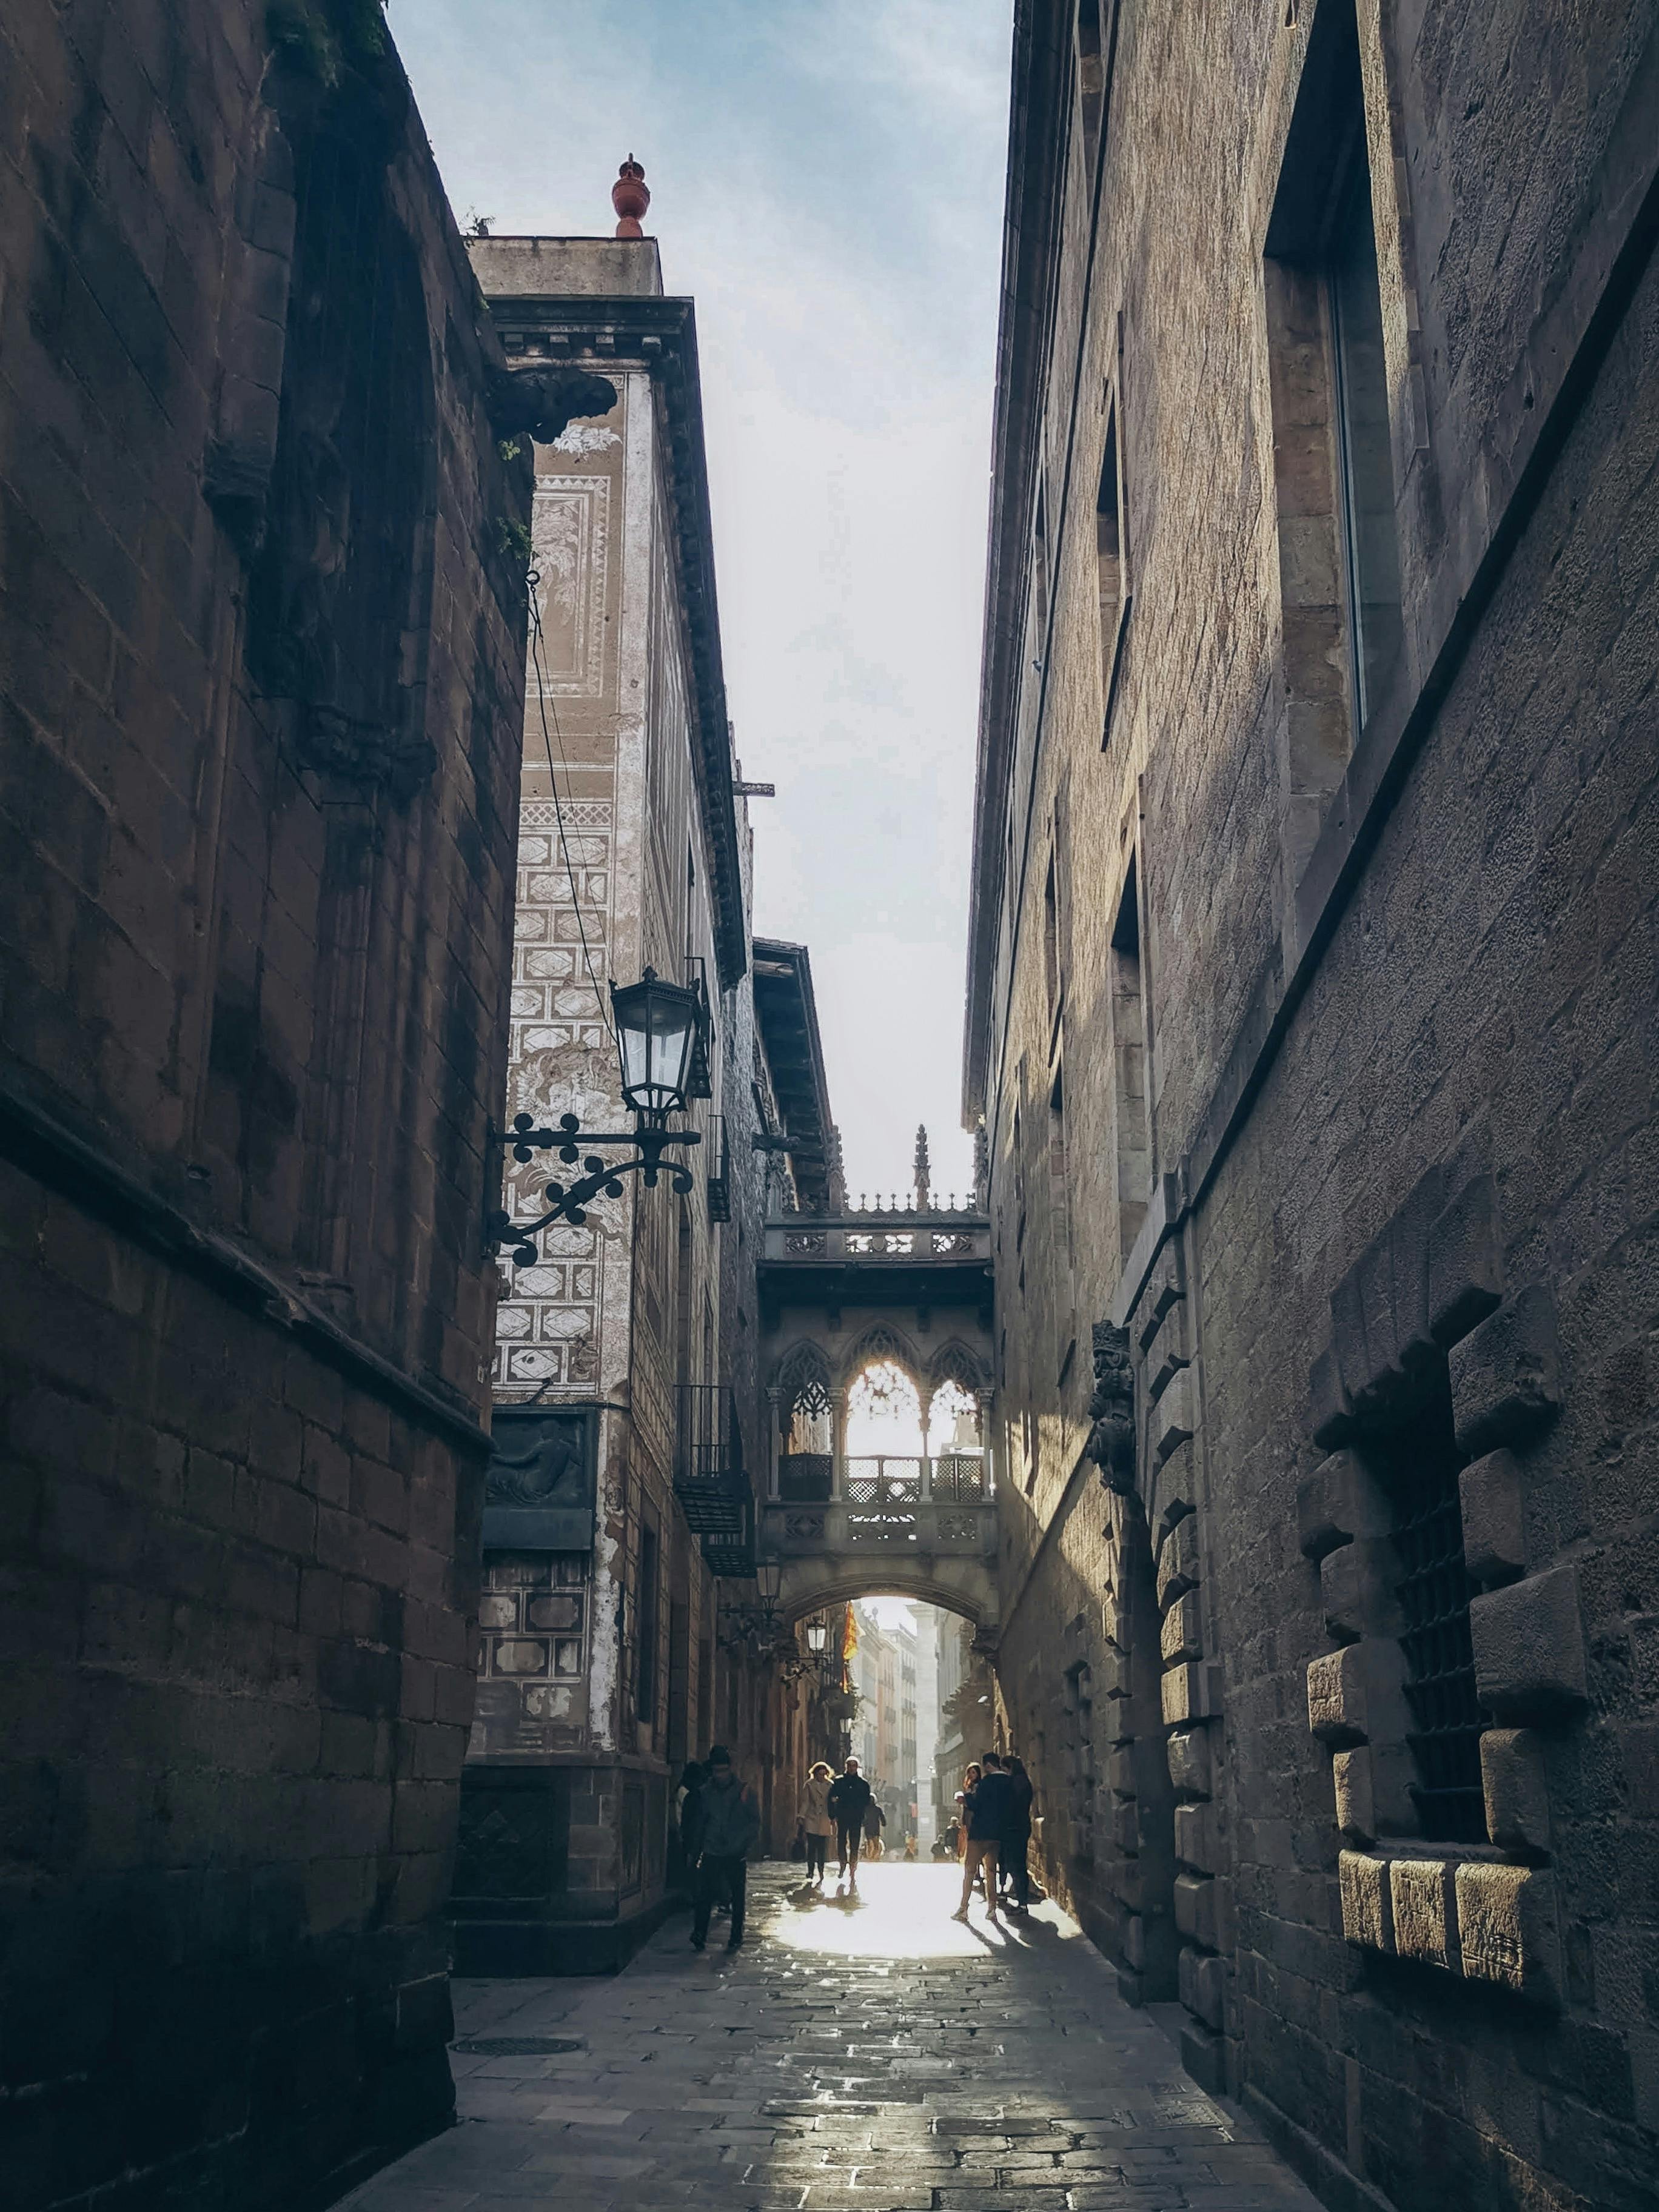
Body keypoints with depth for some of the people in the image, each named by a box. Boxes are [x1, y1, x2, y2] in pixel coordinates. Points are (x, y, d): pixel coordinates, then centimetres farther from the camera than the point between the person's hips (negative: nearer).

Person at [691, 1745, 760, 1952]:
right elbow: (700, 1821, 11)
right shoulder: (706, 1792, 4)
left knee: (737, 1898, 5)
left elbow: (755, 1820, 1)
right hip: (711, 1853, 1)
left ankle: (736, 1939, 15)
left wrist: (747, 1845, -8)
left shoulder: (743, 1791, -3)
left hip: (737, 1855, -1)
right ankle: (699, 1937, 0)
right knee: (705, 1896, -6)